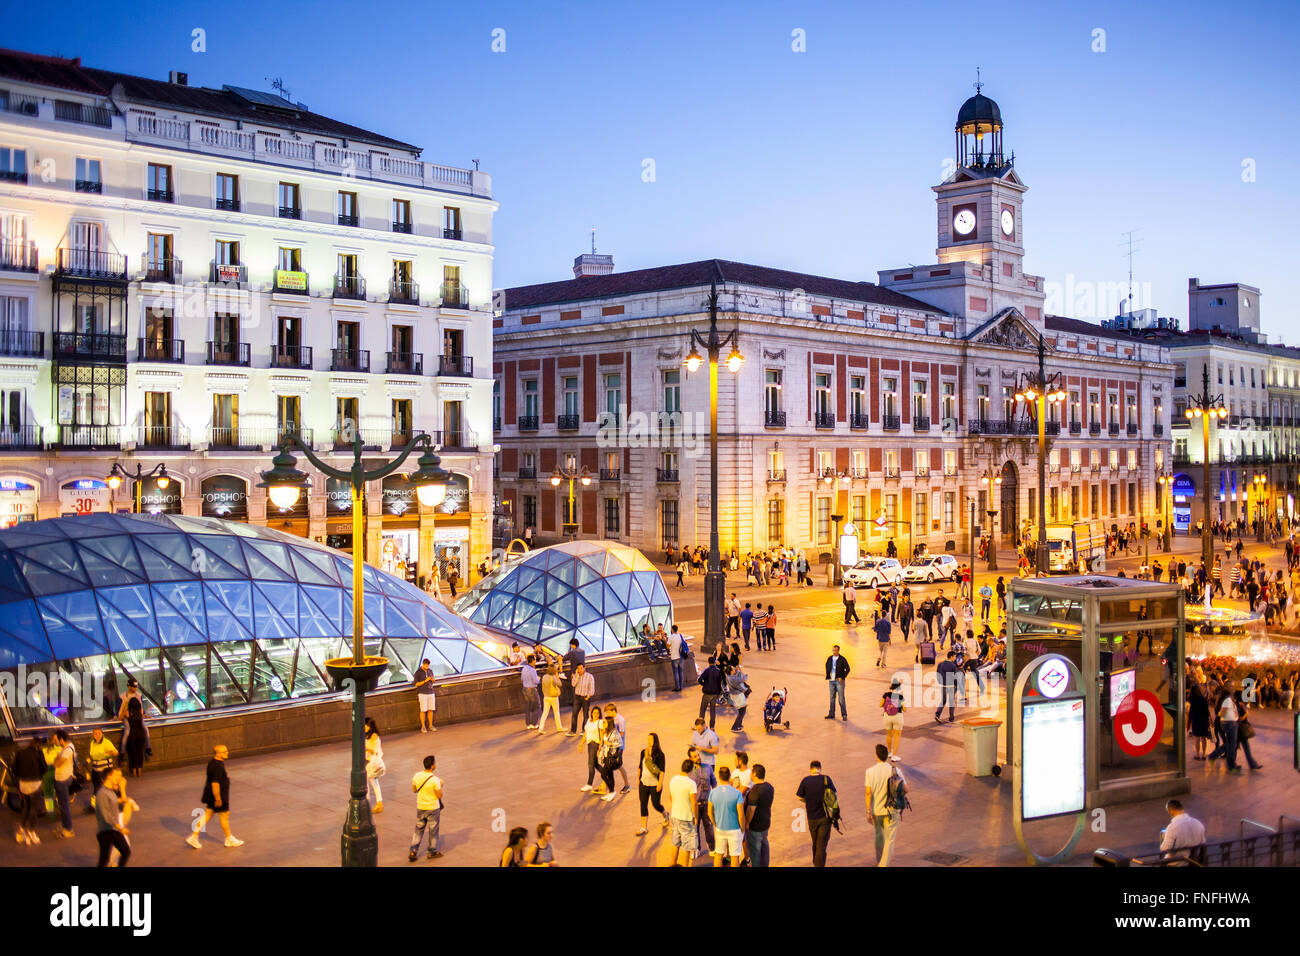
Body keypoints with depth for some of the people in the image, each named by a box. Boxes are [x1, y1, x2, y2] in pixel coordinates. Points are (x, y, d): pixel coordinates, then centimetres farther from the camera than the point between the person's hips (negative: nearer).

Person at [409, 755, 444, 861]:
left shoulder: (417, 776, -9)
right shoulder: (434, 779, -24)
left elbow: (414, 790, 5)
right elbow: (439, 796, -17)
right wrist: (440, 786, -3)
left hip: (420, 808, 4)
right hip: (433, 808, -4)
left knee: (418, 830, 17)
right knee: (433, 830, 13)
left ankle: (413, 851, 15)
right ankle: (433, 851, 24)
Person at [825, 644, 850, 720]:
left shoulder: (842, 659, -8)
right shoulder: (830, 659, 6)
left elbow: (847, 669, -6)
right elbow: (827, 667, 20)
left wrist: (842, 677, -12)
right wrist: (828, 676, 8)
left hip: (839, 681, -5)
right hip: (831, 681, 5)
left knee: (841, 698, -4)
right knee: (832, 698, 10)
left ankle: (844, 715, 3)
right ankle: (831, 714, 18)